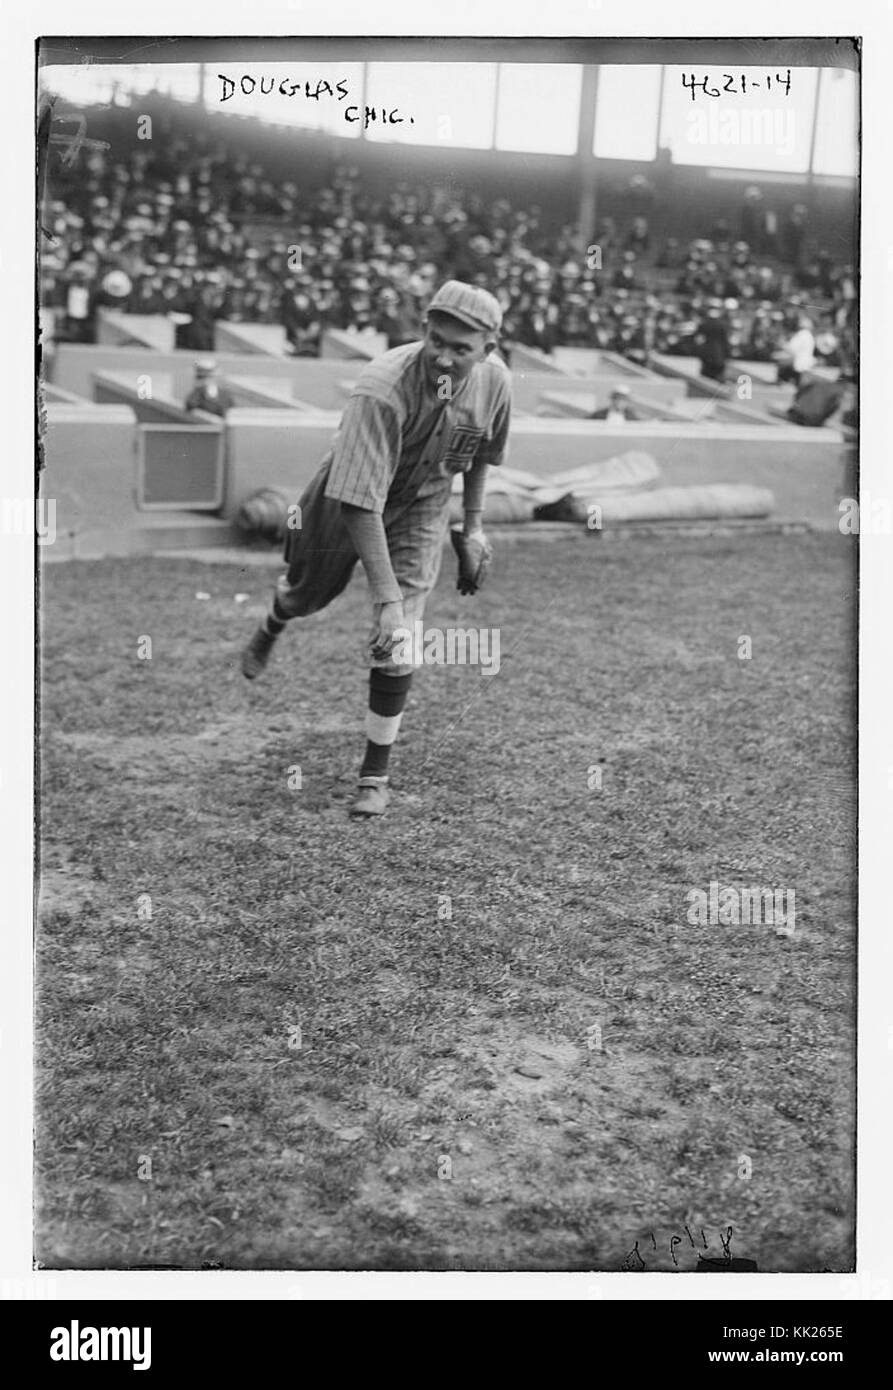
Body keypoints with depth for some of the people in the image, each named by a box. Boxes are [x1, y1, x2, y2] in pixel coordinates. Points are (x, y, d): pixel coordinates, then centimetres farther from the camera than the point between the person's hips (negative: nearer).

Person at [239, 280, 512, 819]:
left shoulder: (495, 382, -22)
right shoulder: (382, 390, -39)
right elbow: (362, 506, -40)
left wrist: (474, 522, 8)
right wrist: (386, 598, -43)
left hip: (421, 510, 2)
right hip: (347, 498, -2)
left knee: (398, 647, -9)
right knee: (310, 593, 23)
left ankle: (376, 776, 6)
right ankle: (271, 631, 63)